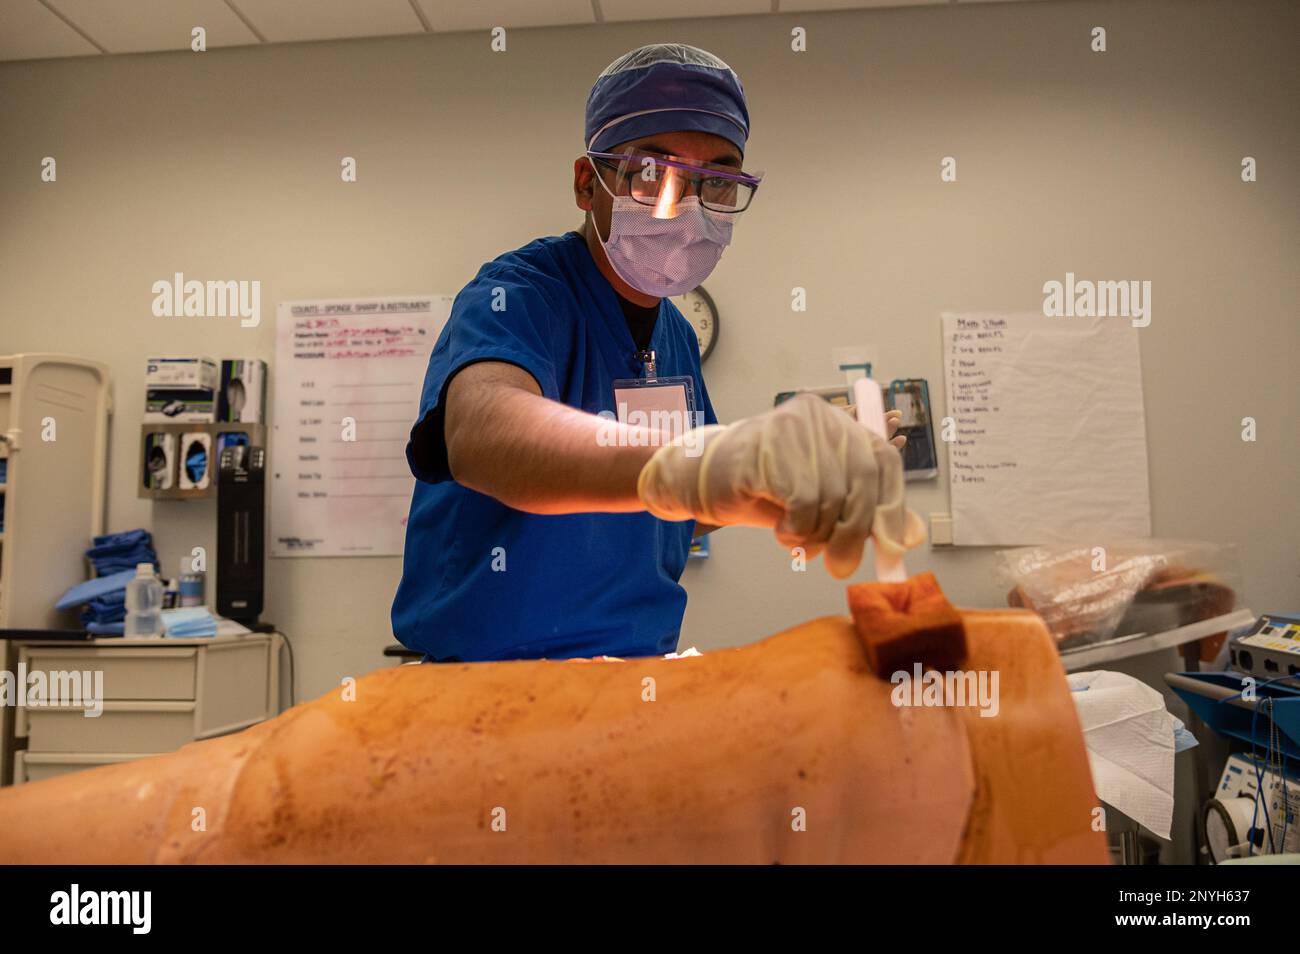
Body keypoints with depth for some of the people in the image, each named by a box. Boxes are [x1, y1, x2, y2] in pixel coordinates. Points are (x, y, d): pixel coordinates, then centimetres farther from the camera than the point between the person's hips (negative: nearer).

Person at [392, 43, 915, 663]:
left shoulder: (676, 334, 10)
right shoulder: (515, 296, -14)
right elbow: (479, 432, -37)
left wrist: (806, 470, 0)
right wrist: (685, 462, -54)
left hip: (643, 669, 7)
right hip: (496, 672, -6)